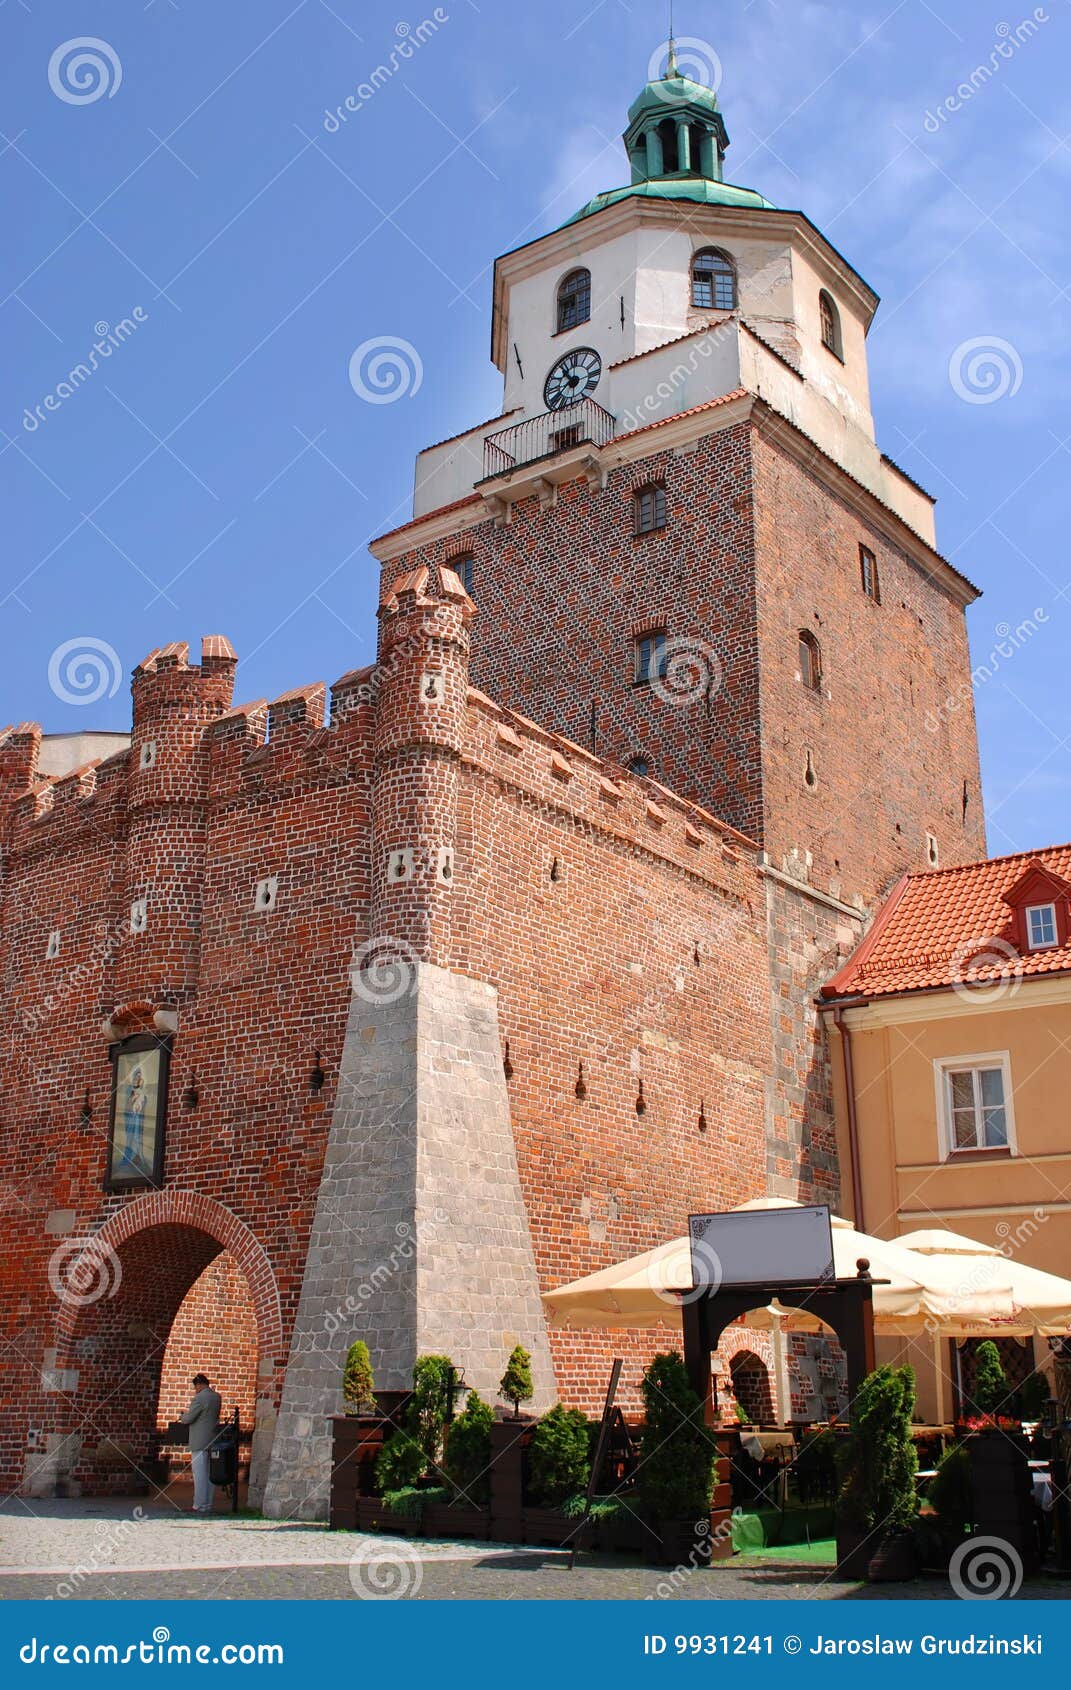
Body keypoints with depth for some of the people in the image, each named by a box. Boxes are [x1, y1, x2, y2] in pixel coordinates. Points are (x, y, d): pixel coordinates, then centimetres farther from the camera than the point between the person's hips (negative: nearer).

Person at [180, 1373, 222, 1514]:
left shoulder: (200, 1398, -16)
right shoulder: (217, 1397, 10)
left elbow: (188, 1419, -16)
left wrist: (183, 1416, 7)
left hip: (199, 1442, -8)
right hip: (213, 1441, 8)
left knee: (199, 1475, -3)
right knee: (210, 1474, 10)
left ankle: (200, 1506, -3)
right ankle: (209, 1505, 13)